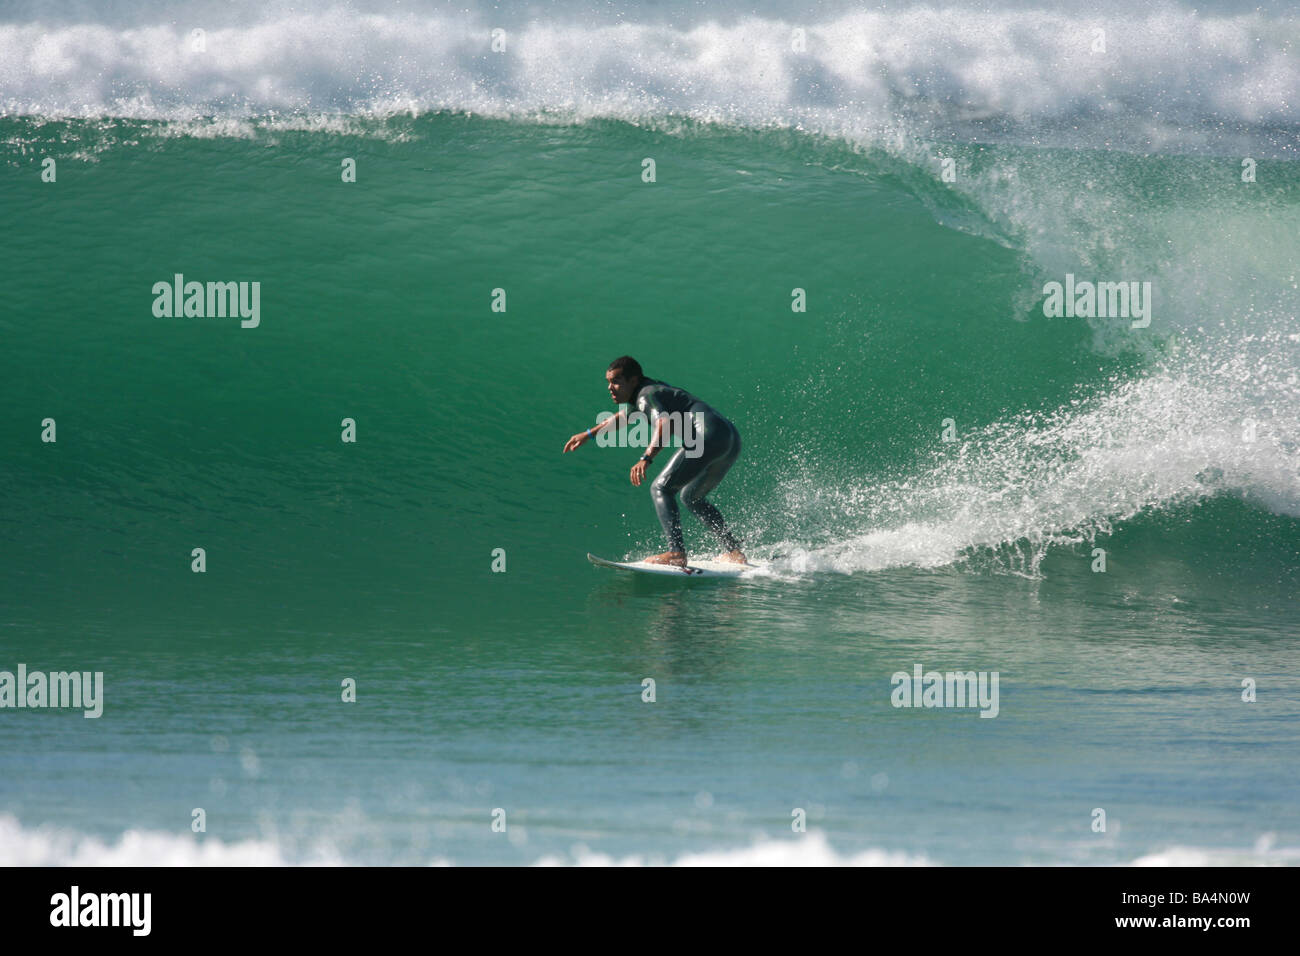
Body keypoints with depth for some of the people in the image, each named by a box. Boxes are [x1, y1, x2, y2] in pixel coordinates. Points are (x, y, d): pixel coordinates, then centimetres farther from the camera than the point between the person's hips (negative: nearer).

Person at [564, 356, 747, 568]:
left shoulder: (646, 395, -3)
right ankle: (734, 551, 21)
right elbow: (623, 416, 46)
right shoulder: (651, 388, 27)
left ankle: (676, 552, -26)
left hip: (709, 436, -10)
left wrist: (646, 458, -37)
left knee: (661, 489, -10)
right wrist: (588, 434, 53)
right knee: (692, 497, 26)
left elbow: (664, 424, -24)